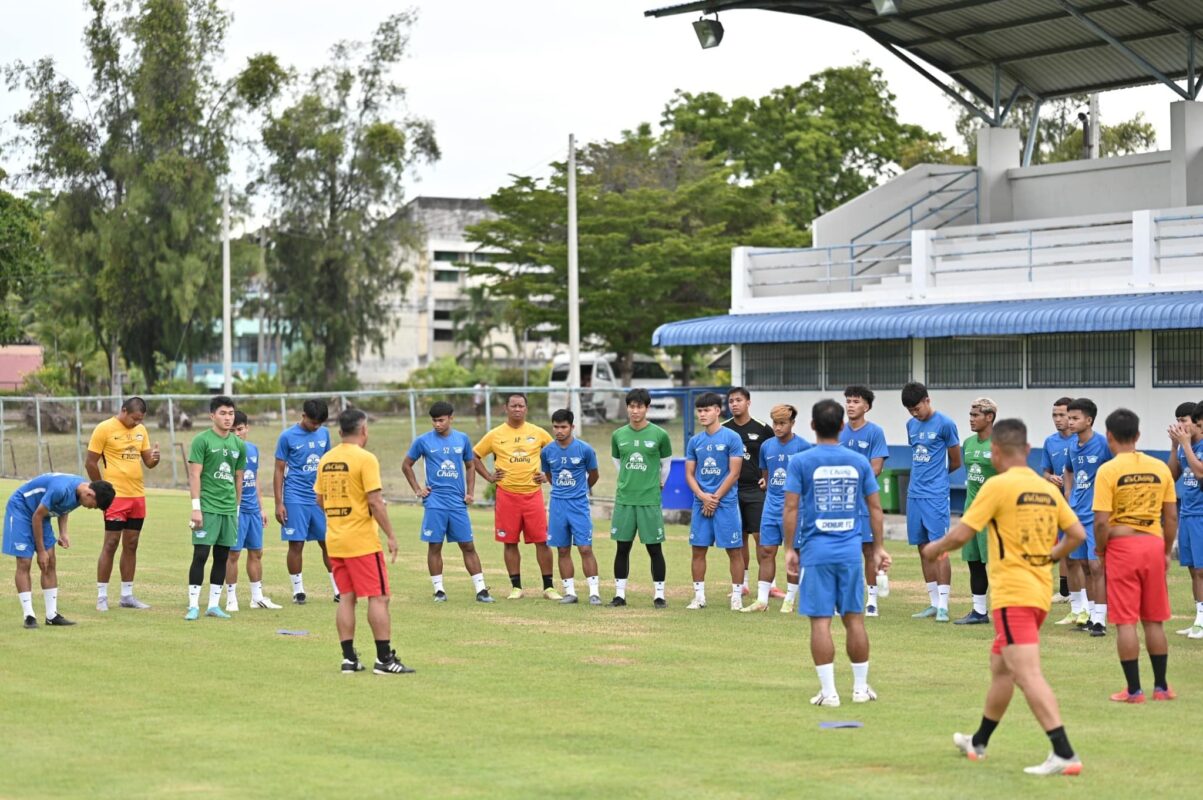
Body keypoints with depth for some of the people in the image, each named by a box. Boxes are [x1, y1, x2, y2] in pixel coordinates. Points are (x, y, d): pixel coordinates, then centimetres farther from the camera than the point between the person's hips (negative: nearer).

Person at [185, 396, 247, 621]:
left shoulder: (239, 445, 11)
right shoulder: (202, 441, -5)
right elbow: (194, 475, -8)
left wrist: (237, 507, 15)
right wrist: (196, 508, -14)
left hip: (229, 509, 5)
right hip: (207, 507, -5)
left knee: (222, 557, 7)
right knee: (200, 554, -7)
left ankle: (214, 604, 14)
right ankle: (193, 605, -3)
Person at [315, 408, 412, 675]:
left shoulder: (326, 460, 7)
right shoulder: (365, 458, -12)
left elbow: (319, 499, 14)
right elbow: (375, 502, -16)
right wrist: (391, 536, -9)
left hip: (335, 541, 7)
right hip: (362, 541, -7)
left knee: (346, 598, 10)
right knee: (378, 598, -1)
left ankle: (349, 658, 9)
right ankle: (384, 659, -2)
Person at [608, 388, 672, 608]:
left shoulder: (659, 435, -4)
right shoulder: (618, 435, 4)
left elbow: (666, 464, 8)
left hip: (650, 500, -3)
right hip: (624, 499, 3)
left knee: (655, 548, 1)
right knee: (622, 547, 6)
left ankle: (659, 595, 7)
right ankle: (620, 594, 13)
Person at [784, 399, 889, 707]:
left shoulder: (800, 462, -5)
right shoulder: (859, 461, 4)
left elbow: (791, 509, -8)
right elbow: (875, 507, 8)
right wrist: (878, 548, 16)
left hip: (816, 549, -3)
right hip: (851, 550, 3)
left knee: (820, 620, 0)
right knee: (854, 618, 11)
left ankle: (828, 692, 0)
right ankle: (861, 688, 18)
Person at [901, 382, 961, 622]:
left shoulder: (945, 424, -7)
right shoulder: (911, 425, 12)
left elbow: (955, 462, 1)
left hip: (935, 495, -6)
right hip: (914, 494, 6)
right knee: (924, 548, 8)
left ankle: (943, 606, -9)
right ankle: (933, 603, 15)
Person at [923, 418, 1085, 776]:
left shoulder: (998, 485, -11)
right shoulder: (1048, 489, 8)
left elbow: (960, 535, -11)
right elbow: (1077, 534, 9)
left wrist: (935, 548, 9)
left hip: (1013, 593, -8)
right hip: (1041, 591, 8)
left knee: (1028, 675, -14)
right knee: (1000, 667, 23)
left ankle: (1064, 754, -24)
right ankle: (978, 742, 37)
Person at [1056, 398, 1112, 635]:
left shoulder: (1103, 444, -13)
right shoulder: (1073, 446, 8)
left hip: (1097, 515, -7)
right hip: (1076, 513, 7)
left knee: (1096, 566, -9)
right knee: (1083, 565, 12)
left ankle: (1099, 620, -4)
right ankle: (1088, 614, 21)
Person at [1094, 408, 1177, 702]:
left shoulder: (1108, 471, -9)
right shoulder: (1160, 468, 3)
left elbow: (1102, 522, -14)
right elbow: (1172, 517, 5)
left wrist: (1101, 552, 2)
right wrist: (1167, 551, 16)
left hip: (1121, 546, -4)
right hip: (1153, 546, 4)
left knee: (1126, 621, 2)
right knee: (1154, 621, 13)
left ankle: (1134, 690, 3)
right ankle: (1161, 687, 19)